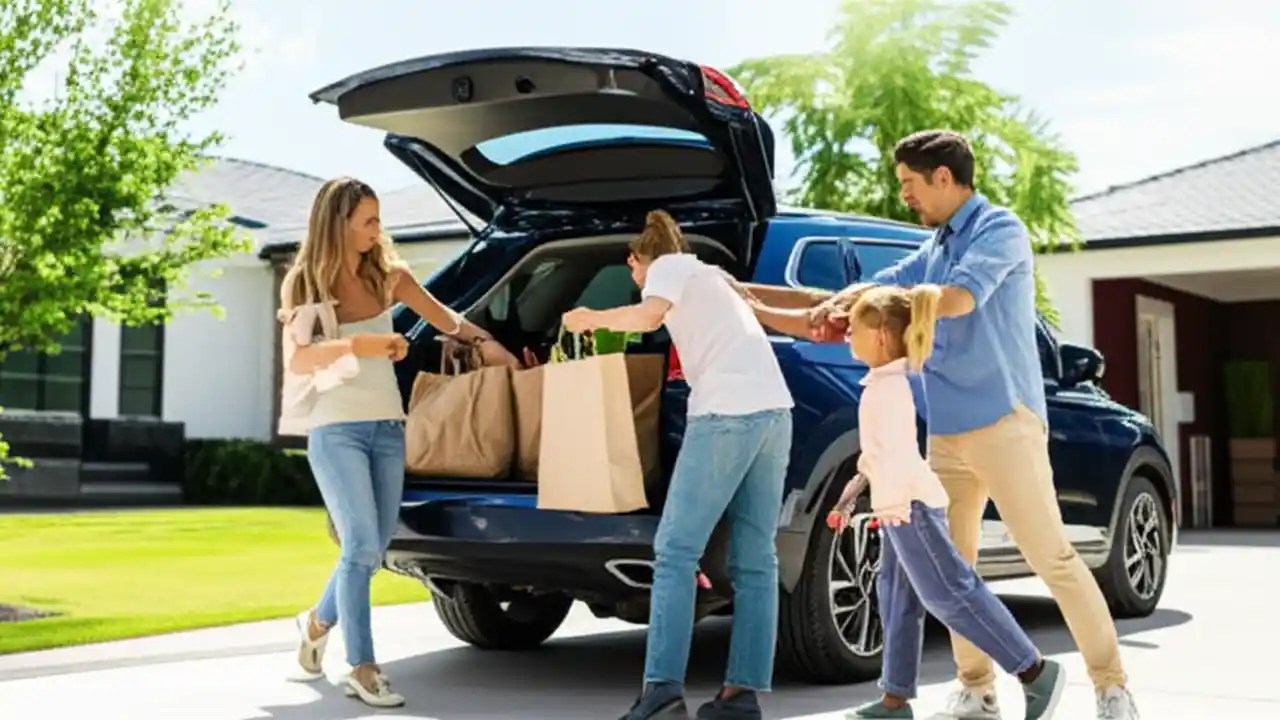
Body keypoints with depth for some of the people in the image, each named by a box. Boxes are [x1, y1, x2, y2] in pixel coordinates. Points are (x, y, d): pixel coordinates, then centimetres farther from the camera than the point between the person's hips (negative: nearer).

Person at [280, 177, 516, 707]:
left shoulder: (387, 275, 7)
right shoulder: (305, 284, -3)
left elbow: (444, 318, 17)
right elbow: (295, 360, -13)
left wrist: (485, 342, 4)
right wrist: (356, 345, -24)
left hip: (387, 426, 5)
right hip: (337, 429, -5)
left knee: (372, 549, 9)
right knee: (361, 546, -12)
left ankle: (319, 622, 35)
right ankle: (362, 667, -3)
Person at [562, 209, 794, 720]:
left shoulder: (670, 266, 8)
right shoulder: (707, 275, 31)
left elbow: (650, 317, -12)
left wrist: (592, 319, 2)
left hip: (727, 414, -8)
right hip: (775, 410, 8)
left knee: (676, 551, -6)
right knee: (755, 559, 7)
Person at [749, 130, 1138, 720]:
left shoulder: (999, 229, -5)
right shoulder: (932, 250, 19)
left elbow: (957, 299, -20)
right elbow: (865, 299, 19)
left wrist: (864, 297, -10)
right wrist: (757, 309, 11)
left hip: (1004, 422, -8)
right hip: (946, 432, 8)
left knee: (1051, 556, -7)